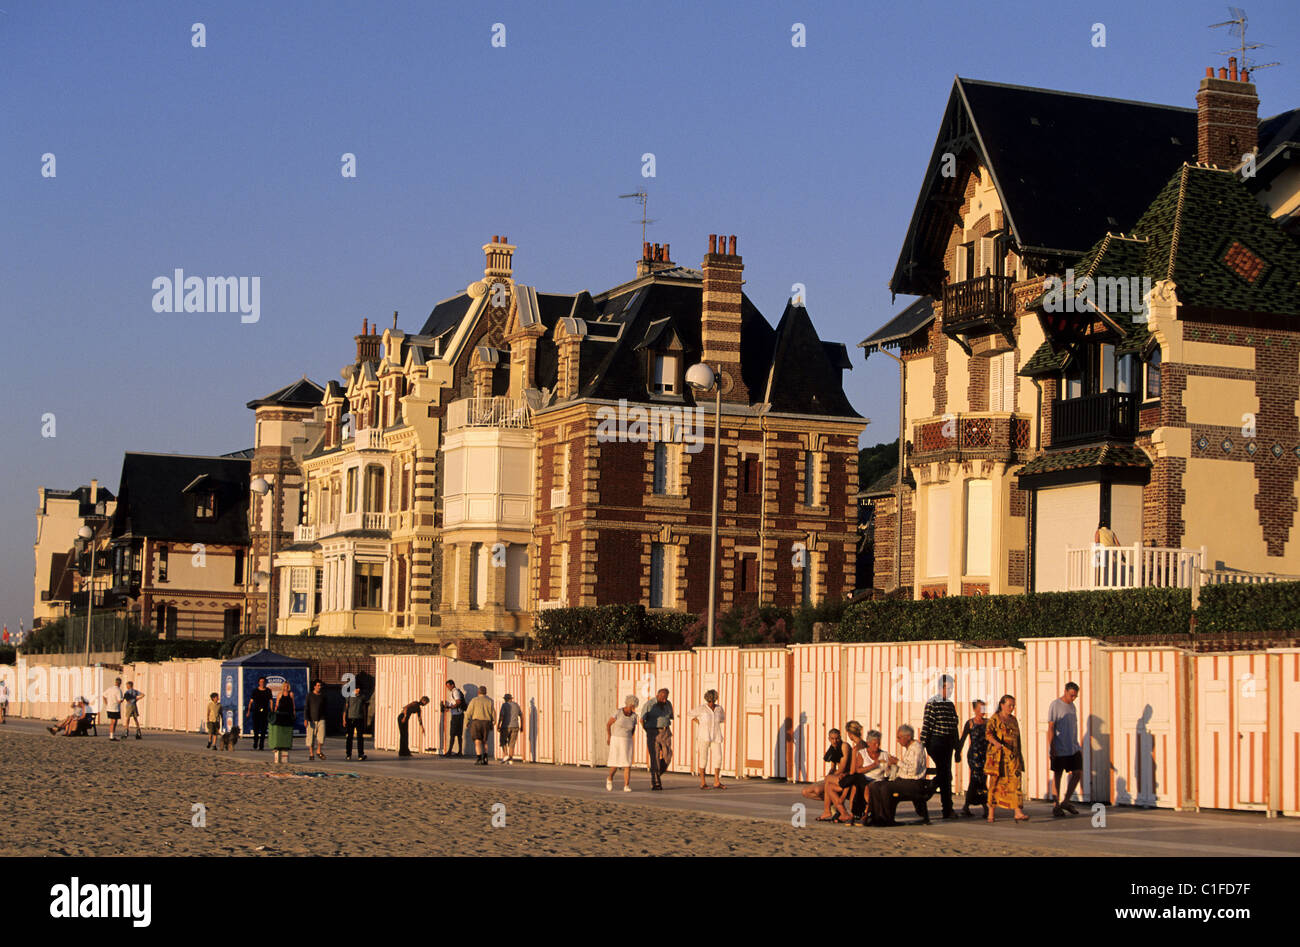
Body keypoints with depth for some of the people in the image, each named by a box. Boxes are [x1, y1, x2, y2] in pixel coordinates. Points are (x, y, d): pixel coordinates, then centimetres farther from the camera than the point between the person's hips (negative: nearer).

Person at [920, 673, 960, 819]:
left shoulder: (950, 704, 14)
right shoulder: (932, 702, -7)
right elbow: (926, 724, -11)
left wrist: (956, 746, 18)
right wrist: (922, 744, -15)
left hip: (947, 744, 7)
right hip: (935, 742, -7)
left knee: (945, 774, 8)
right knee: (945, 774, -10)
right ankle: (948, 810, -8)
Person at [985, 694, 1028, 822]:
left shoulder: (1013, 719, 16)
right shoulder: (994, 719, -2)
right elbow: (988, 733, -17)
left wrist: (1020, 756, 19)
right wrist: (996, 742, -37)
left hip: (1012, 756, 4)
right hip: (997, 755, -4)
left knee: (1015, 782, -9)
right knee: (995, 782, 1)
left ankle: (1018, 813, -17)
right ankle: (991, 813, 12)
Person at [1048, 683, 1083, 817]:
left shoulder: (1072, 707, 14)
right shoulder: (1055, 705, -8)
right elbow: (1051, 727, -12)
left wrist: (1078, 747, 20)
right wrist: (1051, 748, -18)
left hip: (1073, 748, 7)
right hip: (1059, 749, -7)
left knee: (1078, 773, 0)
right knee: (1057, 775, 0)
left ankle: (1066, 802, 12)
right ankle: (1056, 806, 6)